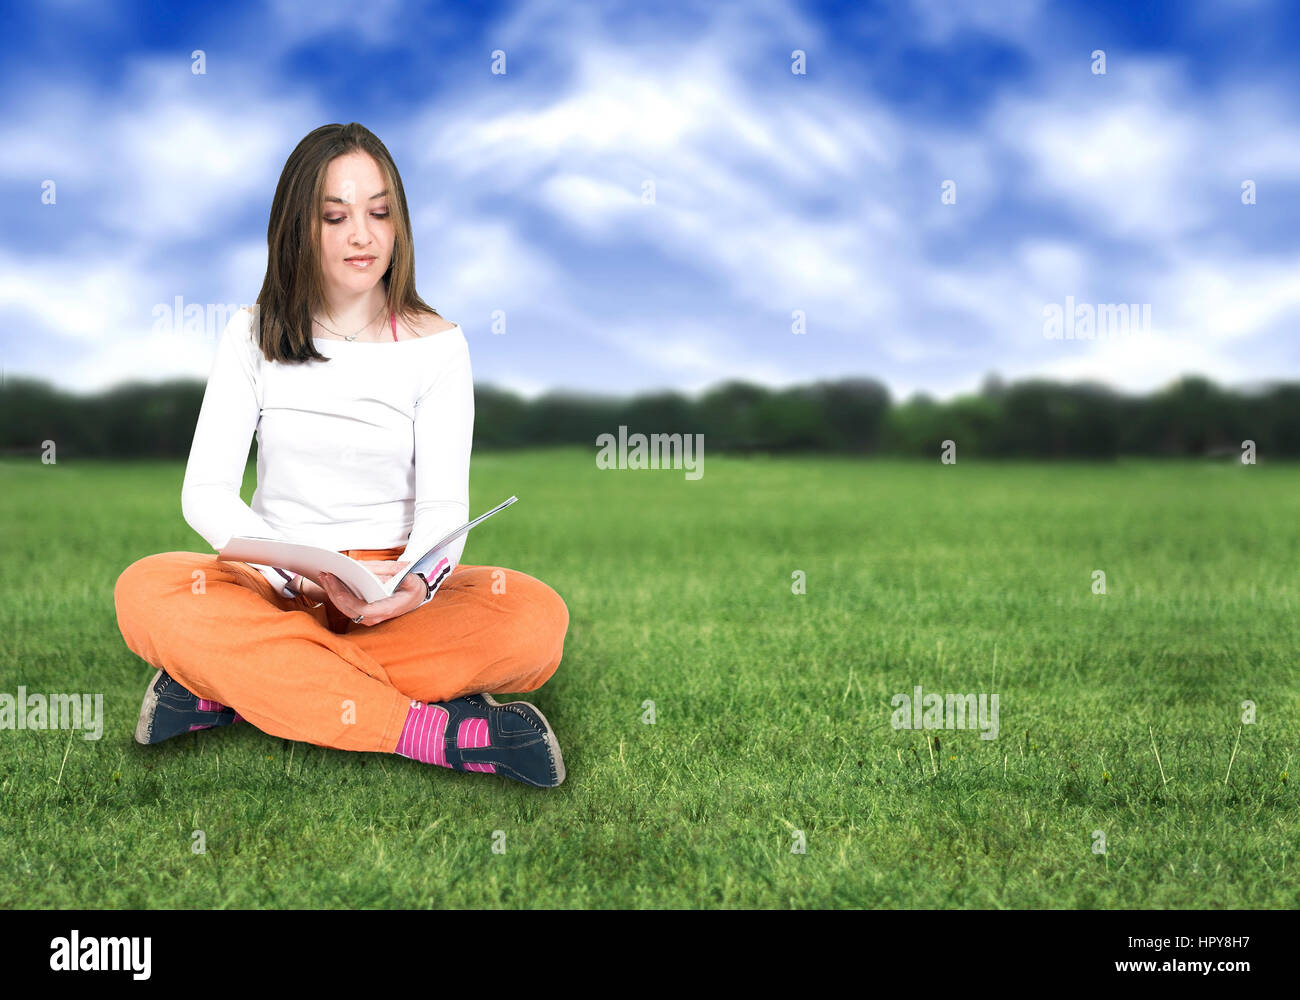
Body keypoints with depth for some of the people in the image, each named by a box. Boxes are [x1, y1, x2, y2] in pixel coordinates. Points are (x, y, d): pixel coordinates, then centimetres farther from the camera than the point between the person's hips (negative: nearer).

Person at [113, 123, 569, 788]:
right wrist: (304, 574, -25)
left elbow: (443, 504, -6)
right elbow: (206, 492, -5)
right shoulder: (254, 336, 4)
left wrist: (415, 584, -31)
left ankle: (230, 688, -28)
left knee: (536, 620, -31)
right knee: (145, 593, -32)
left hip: (397, 593, 0)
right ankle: (435, 731, -35)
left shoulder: (436, 345, 3)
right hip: (279, 586, 0)